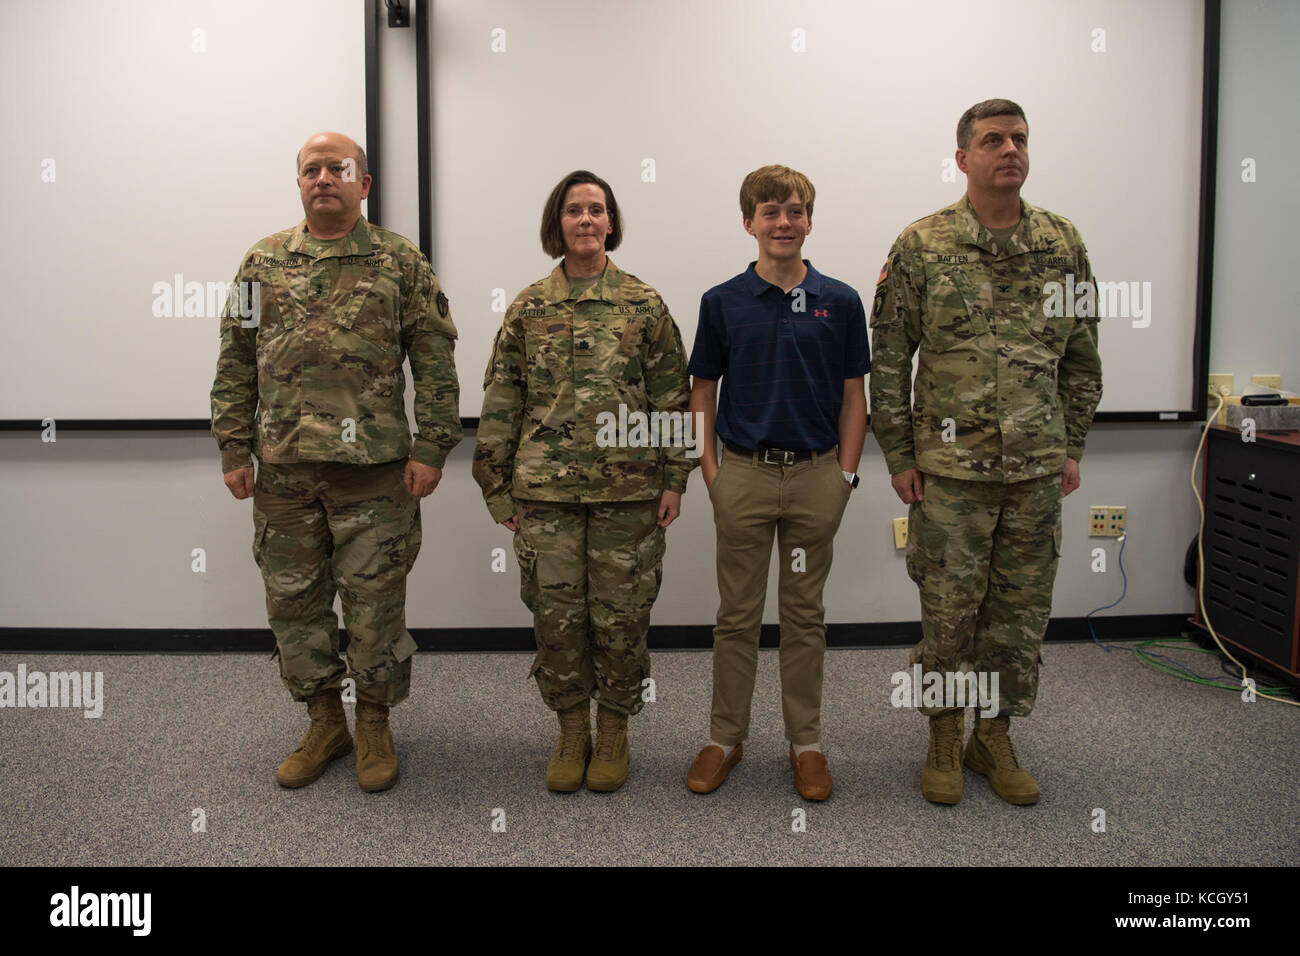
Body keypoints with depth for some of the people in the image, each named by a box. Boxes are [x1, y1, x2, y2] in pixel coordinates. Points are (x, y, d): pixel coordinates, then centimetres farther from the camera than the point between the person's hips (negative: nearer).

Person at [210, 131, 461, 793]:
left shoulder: (400, 263, 3)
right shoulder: (263, 262, 10)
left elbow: (435, 361, -1)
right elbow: (236, 362, 11)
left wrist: (431, 447, -7)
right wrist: (234, 447, 4)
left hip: (374, 465, -3)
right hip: (282, 467, 3)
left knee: (375, 601, 4)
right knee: (293, 599, 10)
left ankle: (374, 726, 21)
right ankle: (324, 722, 27)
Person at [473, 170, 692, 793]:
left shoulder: (644, 304, 3)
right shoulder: (528, 308, 6)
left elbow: (672, 395, 3)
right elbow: (501, 403, 8)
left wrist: (674, 478, -1)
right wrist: (496, 485, 5)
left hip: (628, 490, -1)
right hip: (545, 490, 1)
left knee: (620, 616, 6)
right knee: (556, 614, 6)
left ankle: (613, 732, 25)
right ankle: (571, 732, 25)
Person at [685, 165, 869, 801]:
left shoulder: (839, 302, 2)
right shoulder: (722, 302, 1)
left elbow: (853, 395, 5)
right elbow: (703, 390, 6)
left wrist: (845, 472, -2)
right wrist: (710, 469, -2)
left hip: (816, 475, 1)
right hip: (743, 475, 0)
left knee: (805, 615, 10)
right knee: (738, 615, 8)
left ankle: (805, 742, 22)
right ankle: (725, 736, 22)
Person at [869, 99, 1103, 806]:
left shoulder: (1063, 244, 6)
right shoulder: (922, 246, -3)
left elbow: (1081, 355, 12)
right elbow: (889, 358, -2)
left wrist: (1073, 446, 9)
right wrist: (898, 455, -5)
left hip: (1037, 469, 3)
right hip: (950, 466, -3)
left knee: (1022, 608, 11)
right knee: (949, 608, 5)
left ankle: (995, 736, 28)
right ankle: (945, 738, 24)